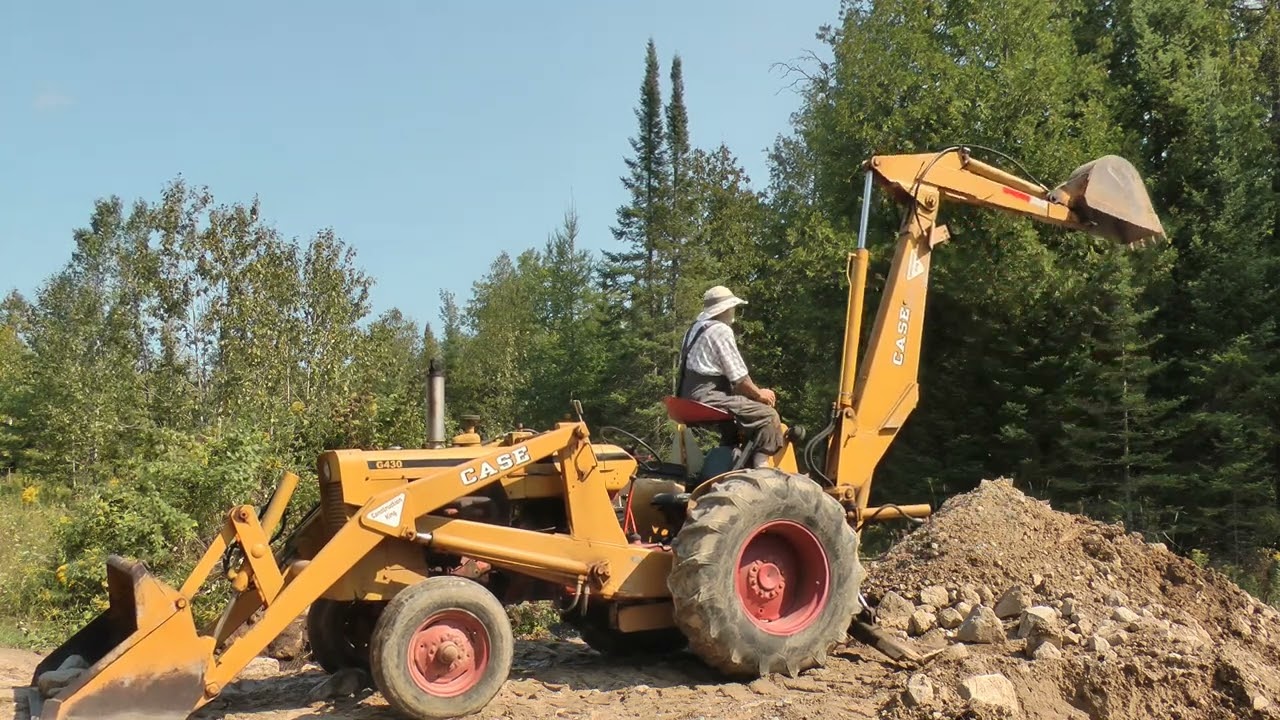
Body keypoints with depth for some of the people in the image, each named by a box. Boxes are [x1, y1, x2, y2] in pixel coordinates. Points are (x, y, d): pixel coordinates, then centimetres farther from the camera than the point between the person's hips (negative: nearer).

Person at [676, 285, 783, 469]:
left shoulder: (696, 328, 19)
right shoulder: (721, 330, -10)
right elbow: (739, 377, -13)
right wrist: (759, 394, 4)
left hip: (690, 396, 10)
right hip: (707, 398, -10)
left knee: (741, 403, 32)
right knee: (768, 415, -12)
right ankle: (759, 467, -15)